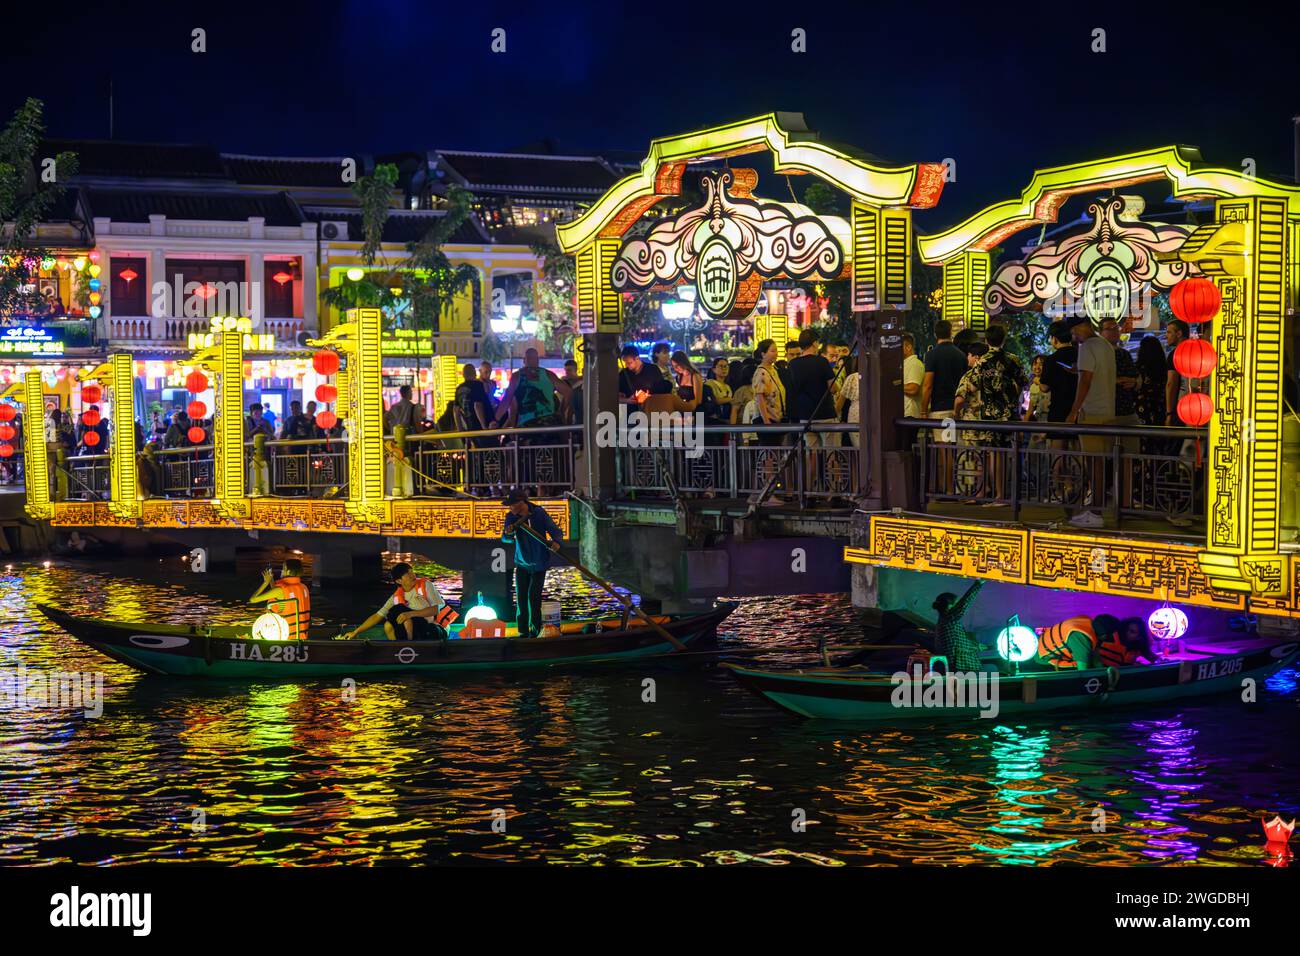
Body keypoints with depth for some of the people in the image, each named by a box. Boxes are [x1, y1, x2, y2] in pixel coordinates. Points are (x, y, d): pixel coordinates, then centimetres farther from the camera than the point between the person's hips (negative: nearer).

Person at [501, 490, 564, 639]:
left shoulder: (540, 514, -14)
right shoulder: (511, 517, -5)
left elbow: (556, 531, -12)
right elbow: (505, 539, -6)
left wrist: (556, 542, -35)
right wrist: (508, 533, -31)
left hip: (539, 564, -3)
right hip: (522, 563, 3)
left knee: (533, 596, -7)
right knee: (521, 598, 1)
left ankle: (535, 630, 7)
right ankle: (523, 631, 9)